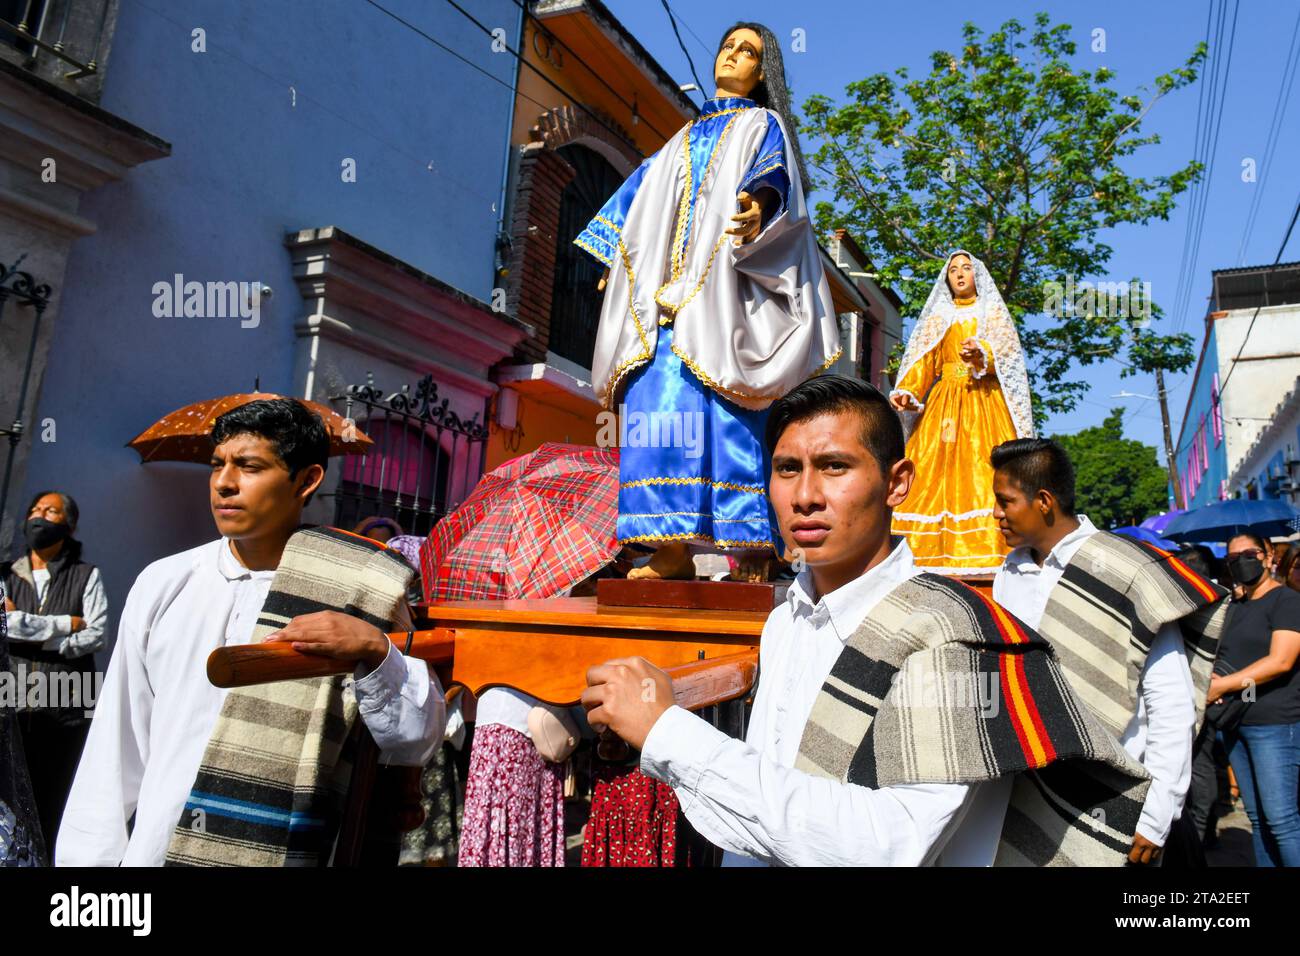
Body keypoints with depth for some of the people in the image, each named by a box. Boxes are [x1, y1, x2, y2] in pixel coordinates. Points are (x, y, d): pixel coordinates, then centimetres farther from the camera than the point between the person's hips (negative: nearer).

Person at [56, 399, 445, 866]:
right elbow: (117, 752, 5)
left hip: (283, 852, -2)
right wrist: (87, 856, 3)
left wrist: (375, 651, -25)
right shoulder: (162, 584, 0)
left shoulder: (354, 595, -10)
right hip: (153, 848, 3)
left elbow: (415, 743, -11)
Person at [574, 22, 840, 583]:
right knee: (660, 405, -9)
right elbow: (644, 196, 35)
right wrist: (617, 259, 28)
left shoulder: (762, 126, 14)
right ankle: (673, 550, -12)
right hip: (665, 292, 6)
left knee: (723, 412, -18)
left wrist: (760, 205, -30)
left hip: (723, 289, -5)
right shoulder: (685, 138, 30)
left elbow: (774, 177, -7)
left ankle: (751, 552, -18)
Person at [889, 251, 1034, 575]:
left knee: (984, 470, -16)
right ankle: (938, 557, -16)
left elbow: (1006, 351, -3)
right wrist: (906, 392, -10)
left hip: (984, 402, -2)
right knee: (939, 471, -11)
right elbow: (922, 361, 9)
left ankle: (989, 557, -21)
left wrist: (982, 355, -26)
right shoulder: (938, 317, 21)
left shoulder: (993, 313, 16)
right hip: (943, 402, 2)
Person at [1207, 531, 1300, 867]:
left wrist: (1221, 686, -16)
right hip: (1235, 722, 7)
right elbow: (1224, 657, 21)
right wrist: (1211, 677, -2)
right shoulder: (1234, 607, 17)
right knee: (1257, 817, 10)